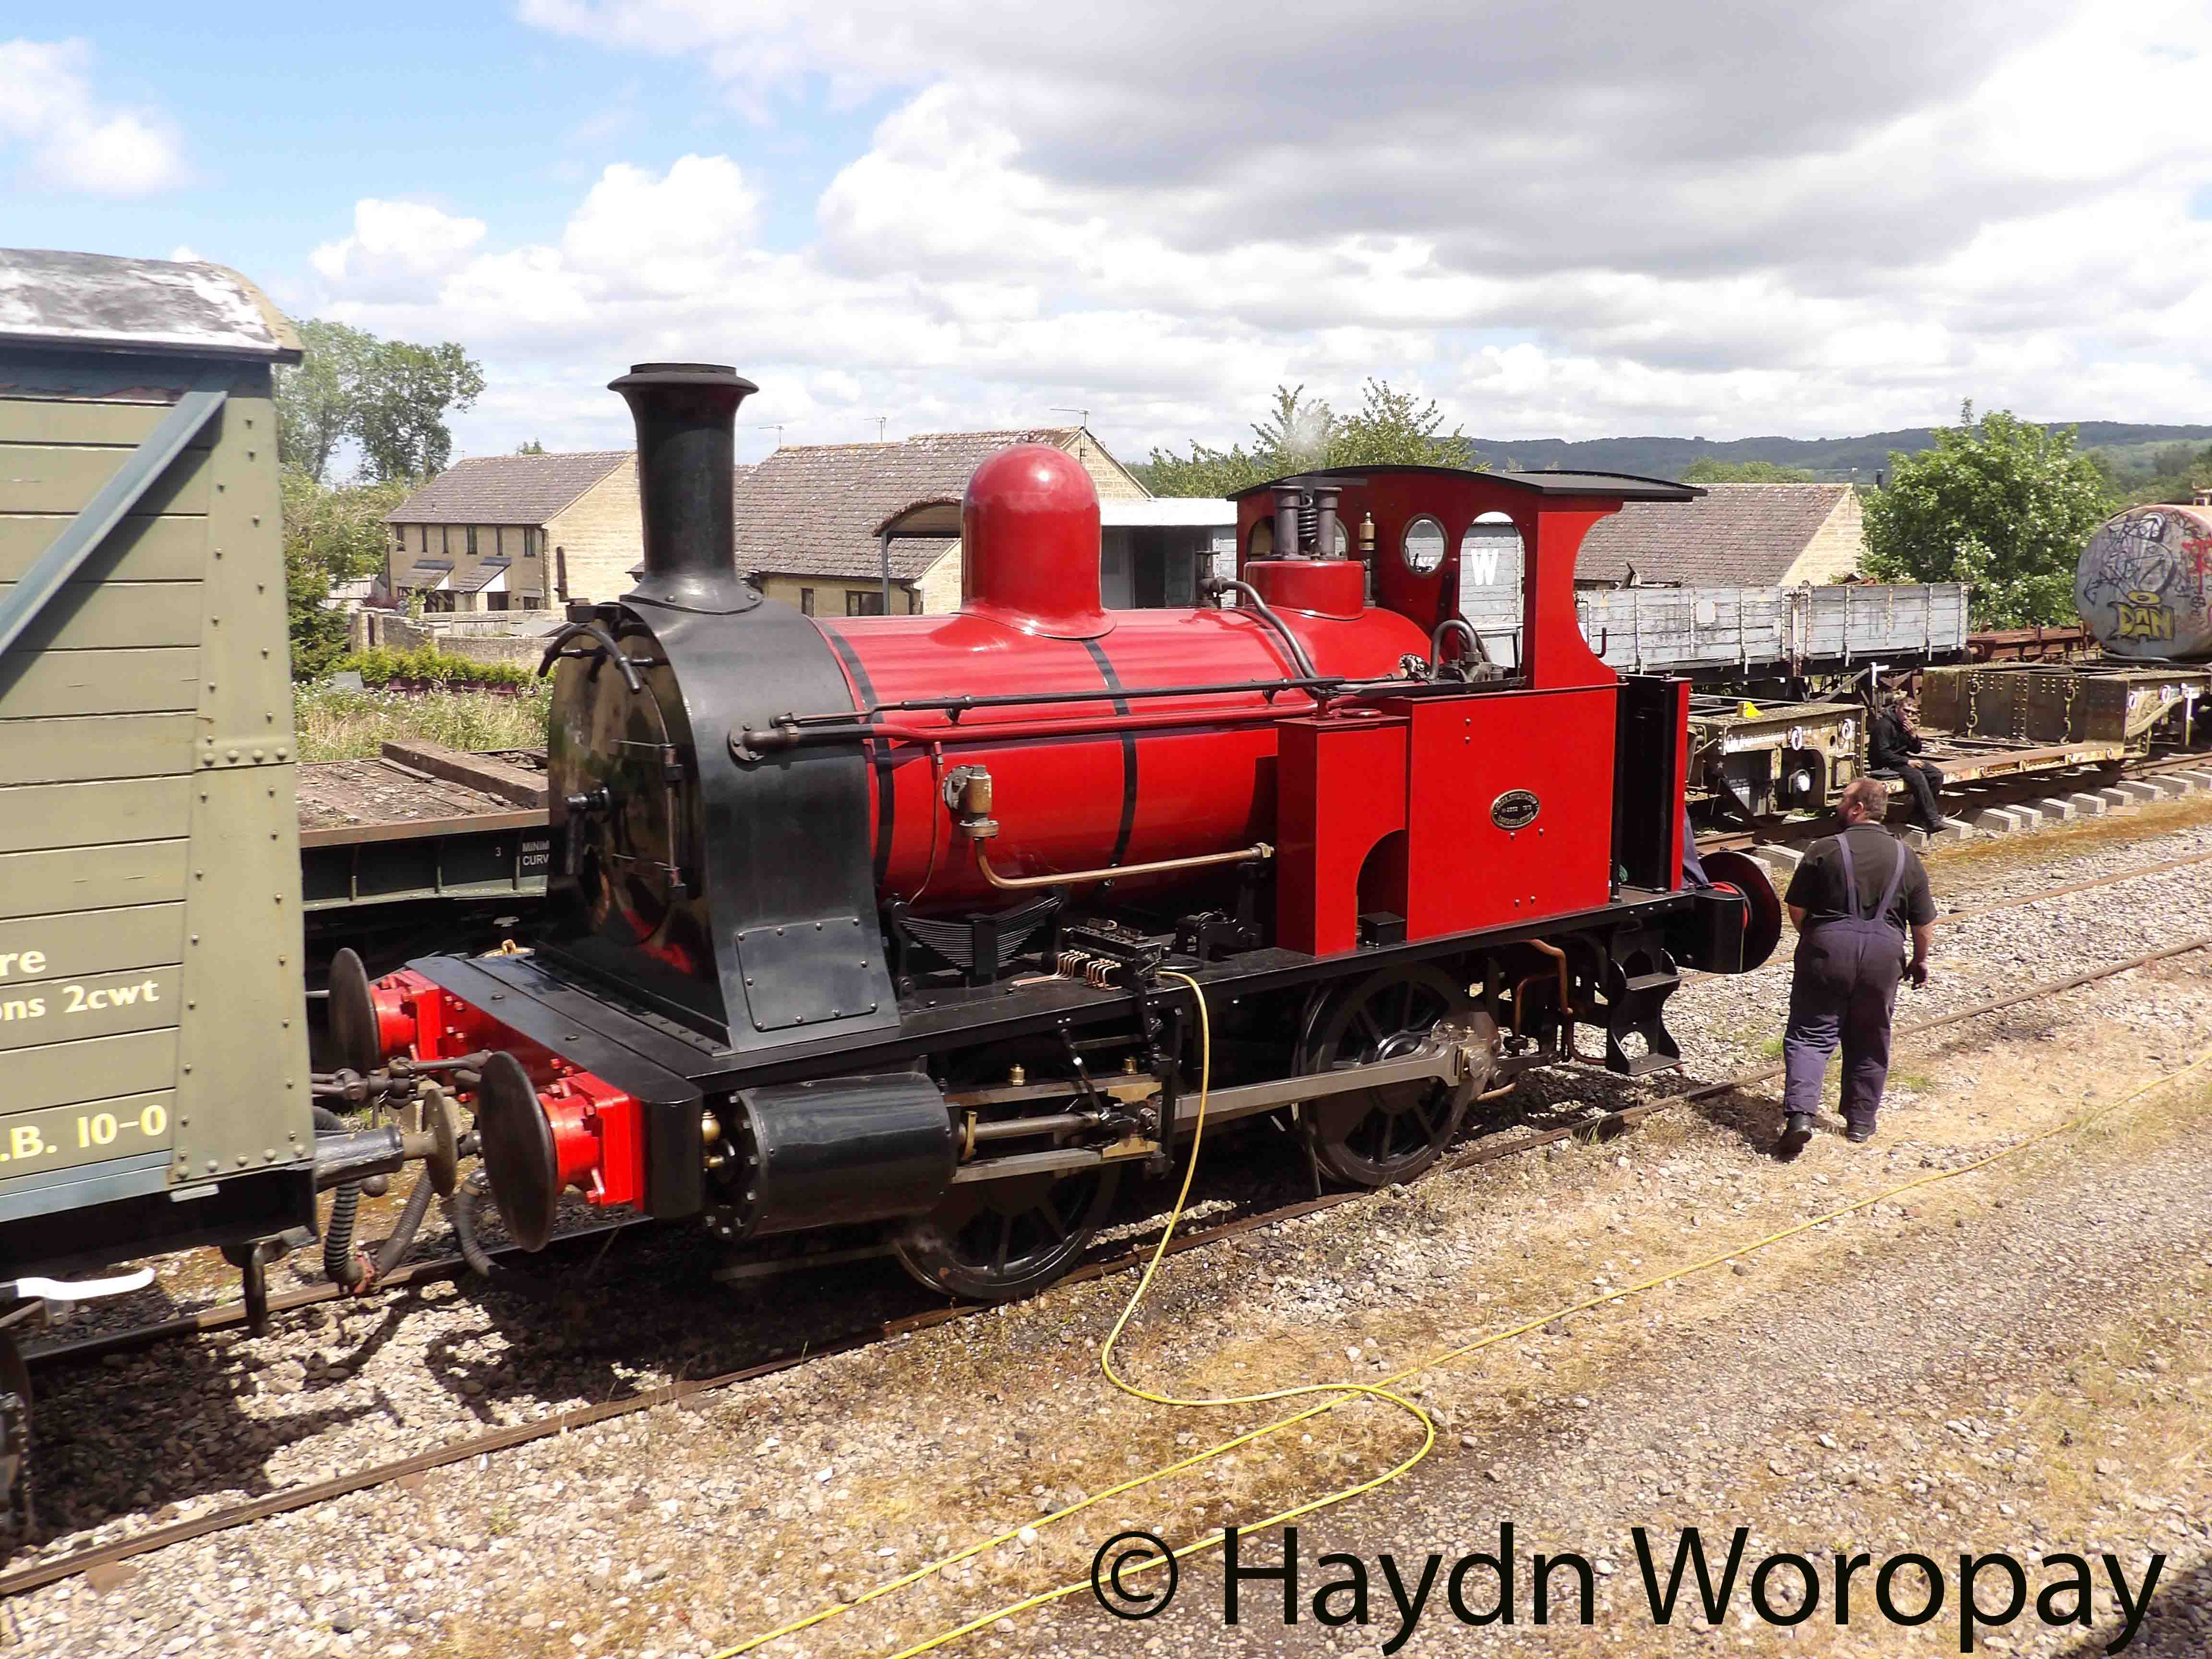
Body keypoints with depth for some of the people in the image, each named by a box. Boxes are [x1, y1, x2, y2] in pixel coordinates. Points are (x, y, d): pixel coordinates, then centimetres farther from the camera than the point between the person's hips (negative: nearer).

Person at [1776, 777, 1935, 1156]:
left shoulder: (1825, 851, -4)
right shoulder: (1907, 858, 6)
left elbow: (1796, 908, -2)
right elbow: (1923, 922, 9)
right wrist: (1920, 960, 24)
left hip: (1827, 947, -3)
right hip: (1883, 954, 3)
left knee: (1809, 1035, 1)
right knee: (1869, 1041, 16)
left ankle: (1800, 1113, -15)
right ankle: (1861, 1121, 23)